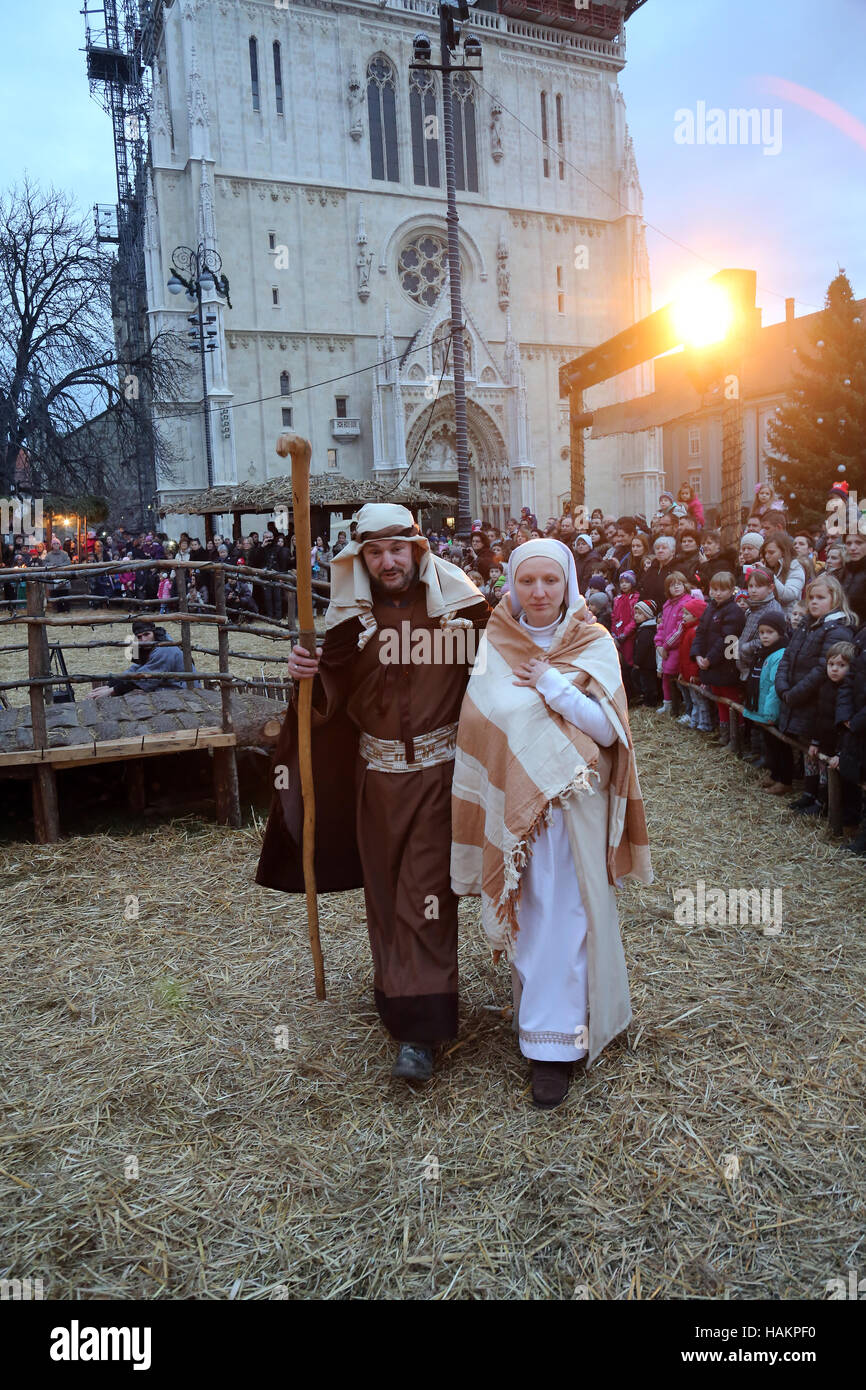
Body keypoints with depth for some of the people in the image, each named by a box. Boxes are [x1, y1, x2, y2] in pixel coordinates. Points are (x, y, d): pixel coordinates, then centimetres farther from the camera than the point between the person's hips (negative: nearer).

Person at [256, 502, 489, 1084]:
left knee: (425, 889, -3)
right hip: (377, 772, 4)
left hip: (438, 769, -3)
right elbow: (330, 698, 2)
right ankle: (396, 983, 37)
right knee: (384, 885, 15)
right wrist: (307, 672, -15)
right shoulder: (351, 617, 2)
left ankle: (420, 1028, 4)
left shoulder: (459, 605, -6)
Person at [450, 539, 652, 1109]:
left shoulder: (595, 645, -4)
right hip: (512, 802, 2)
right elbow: (479, 729, 1)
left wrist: (550, 685, -18)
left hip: (573, 801, -2)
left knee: (564, 916, -3)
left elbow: (608, 730, -11)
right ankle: (540, 1010, 37)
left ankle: (555, 1042, 5)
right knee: (526, 909, 14)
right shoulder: (492, 645, 0)